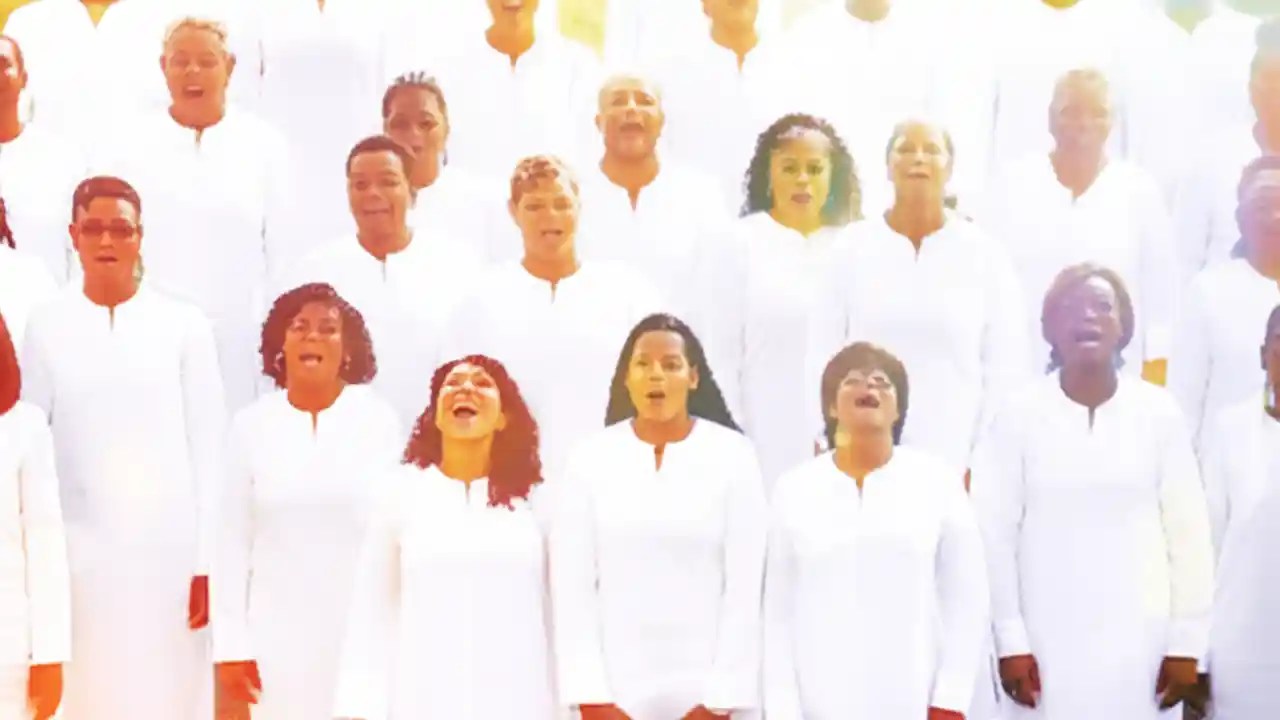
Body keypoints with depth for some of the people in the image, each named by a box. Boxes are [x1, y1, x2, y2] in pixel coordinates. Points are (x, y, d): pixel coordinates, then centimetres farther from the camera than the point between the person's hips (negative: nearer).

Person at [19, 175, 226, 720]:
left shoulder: (185, 326, 0)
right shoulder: (46, 326, 2)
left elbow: (208, 450, 0)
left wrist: (208, 561, -3)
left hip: (167, 547, 0)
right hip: (77, 548, 1)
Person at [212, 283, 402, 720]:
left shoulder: (379, 420, -4)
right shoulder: (251, 424, -1)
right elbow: (232, 541, 2)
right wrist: (230, 645, -1)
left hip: (362, 632, -1)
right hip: (277, 635, 1)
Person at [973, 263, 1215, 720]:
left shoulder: (1159, 413, -1)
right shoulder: (1020, 416, -3)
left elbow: (1189, 531, 2)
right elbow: (995, 533, -3)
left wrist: (1187, 643, 0)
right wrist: (1010, 640, -5)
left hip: (1141, 640, 1)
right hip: (1048, 642, -1)